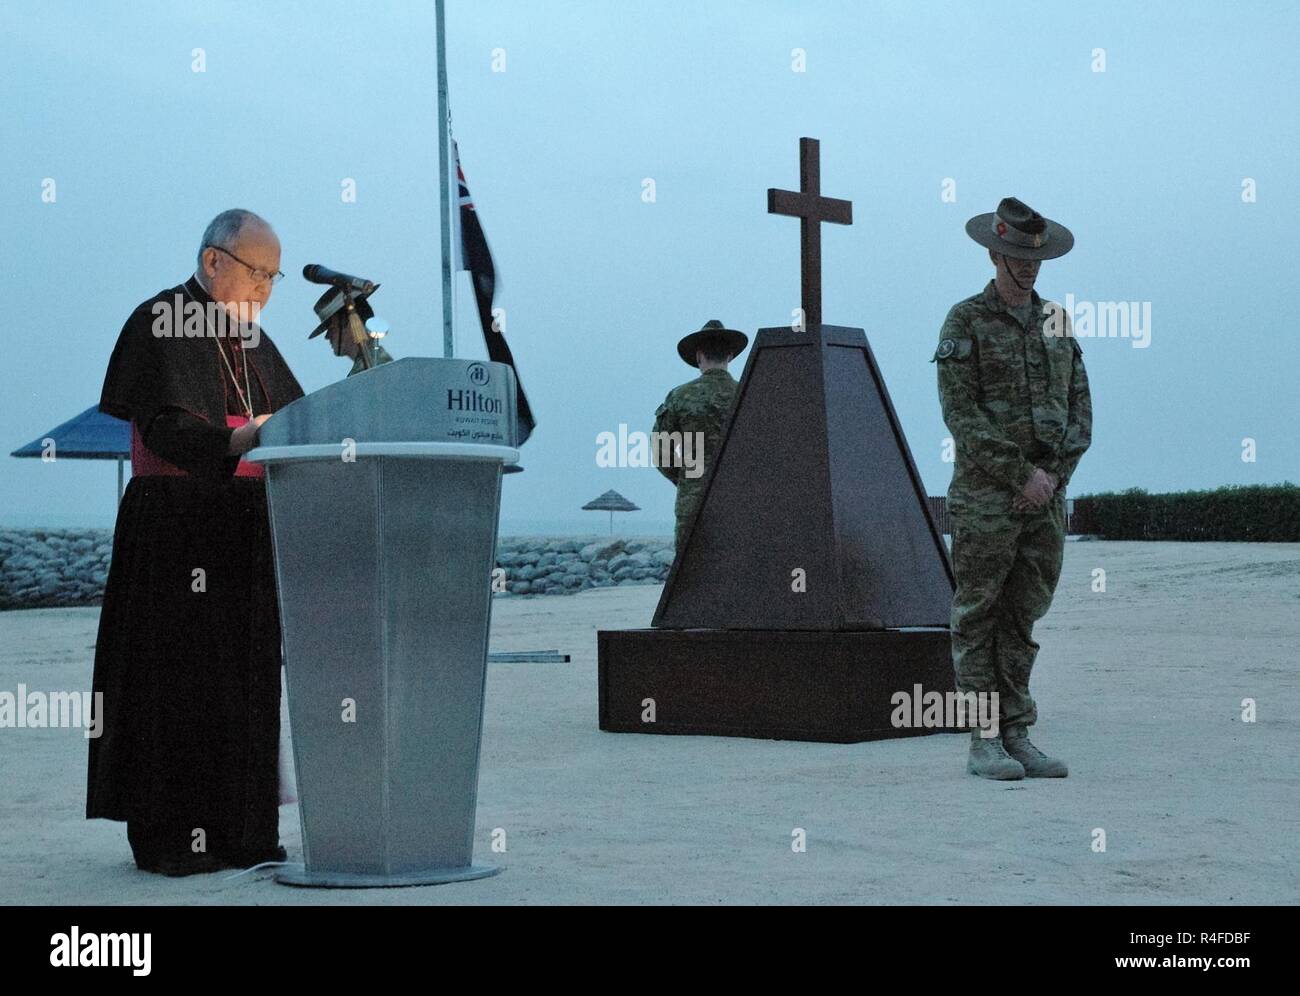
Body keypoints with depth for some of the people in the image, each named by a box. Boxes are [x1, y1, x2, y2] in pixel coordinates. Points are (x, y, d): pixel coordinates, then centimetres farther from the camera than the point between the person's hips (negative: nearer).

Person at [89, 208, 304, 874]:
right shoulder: (160, 322, -7)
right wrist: (243, 438, -31)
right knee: (177, 680, -6)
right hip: (175, 528, -7)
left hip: (245, 531, 7)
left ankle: (239, 830, 11)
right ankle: (169, 836, -1)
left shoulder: (250, 337, 17)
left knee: (245, 680, 6)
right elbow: (165, 426, -17)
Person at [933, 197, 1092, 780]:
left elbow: (1079, 409, 11)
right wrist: (1021, 474, -14)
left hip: (1047, 496, 5)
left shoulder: (1056, 321, 14)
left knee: (1023, 617, 8)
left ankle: (1017, 738, 12)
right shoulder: (965, 322, -3)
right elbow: (961, 414, -11)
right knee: (978, 618, -1)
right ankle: (984, 745, 2)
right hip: (985, 497, -5)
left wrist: (1056, 472, -5)